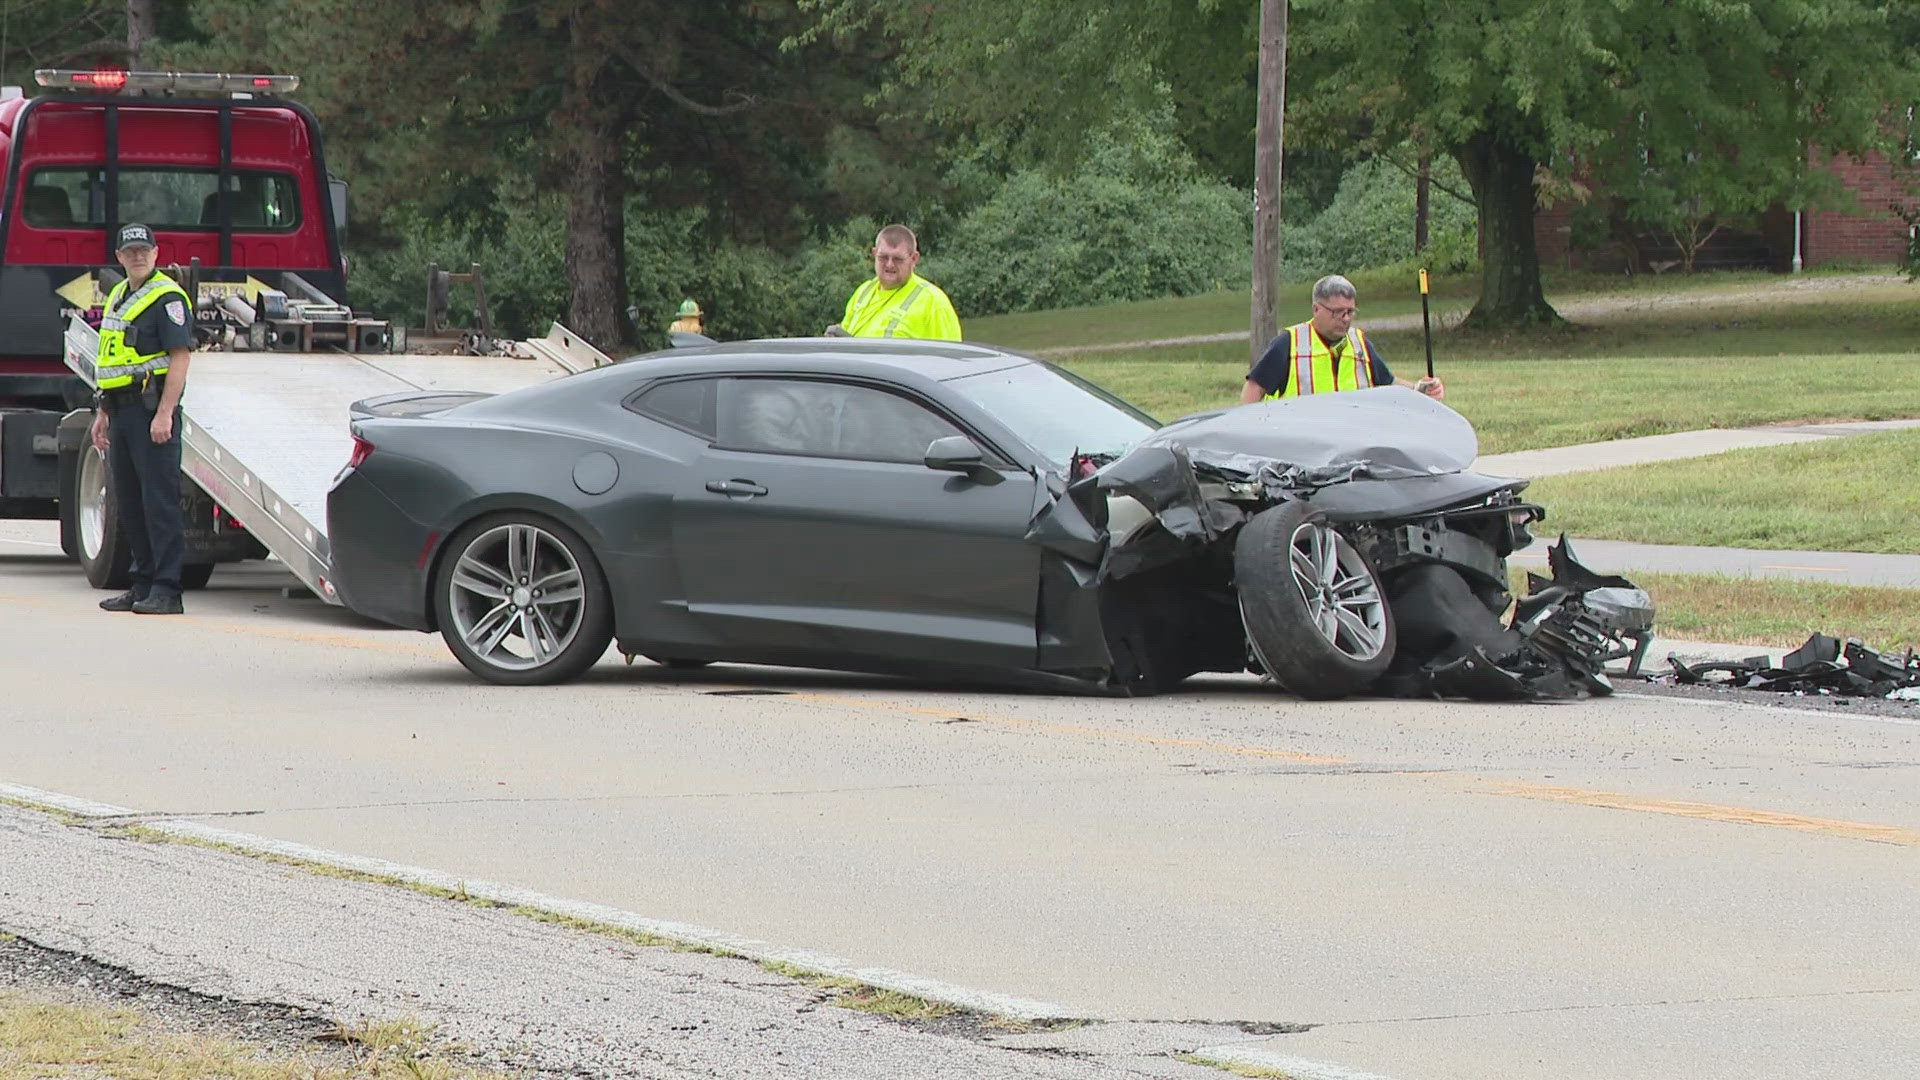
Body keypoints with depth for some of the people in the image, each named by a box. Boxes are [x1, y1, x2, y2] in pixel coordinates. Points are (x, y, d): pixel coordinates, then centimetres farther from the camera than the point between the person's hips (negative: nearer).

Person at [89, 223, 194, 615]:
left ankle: (166, 590, -10)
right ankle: (143, 584, 17)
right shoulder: (118, 297, 19)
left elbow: (180, 357, -15)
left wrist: (164, 414, -22)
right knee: (129, 504, 11)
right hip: (122, 411, 9)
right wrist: (103, 413, 19)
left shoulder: (168, 298, -9)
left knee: (159, 500, -9)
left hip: (152, 406, -9)